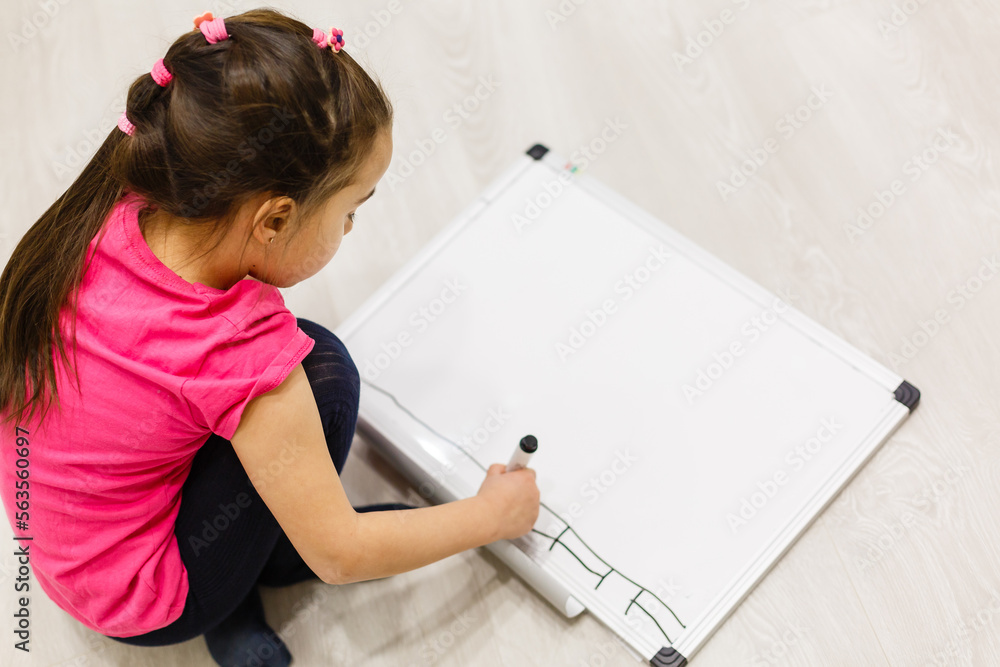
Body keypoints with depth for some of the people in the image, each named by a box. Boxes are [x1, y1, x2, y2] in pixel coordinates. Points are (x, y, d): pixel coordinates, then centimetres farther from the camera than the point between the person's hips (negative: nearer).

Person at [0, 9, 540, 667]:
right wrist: (493, 513, -10)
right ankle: (233, 604, 4)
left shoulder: (109, 219, -17)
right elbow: (340, 556, -22)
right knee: (320, 364, -16)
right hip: (141, 607, -7)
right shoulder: (242, 355, -34)